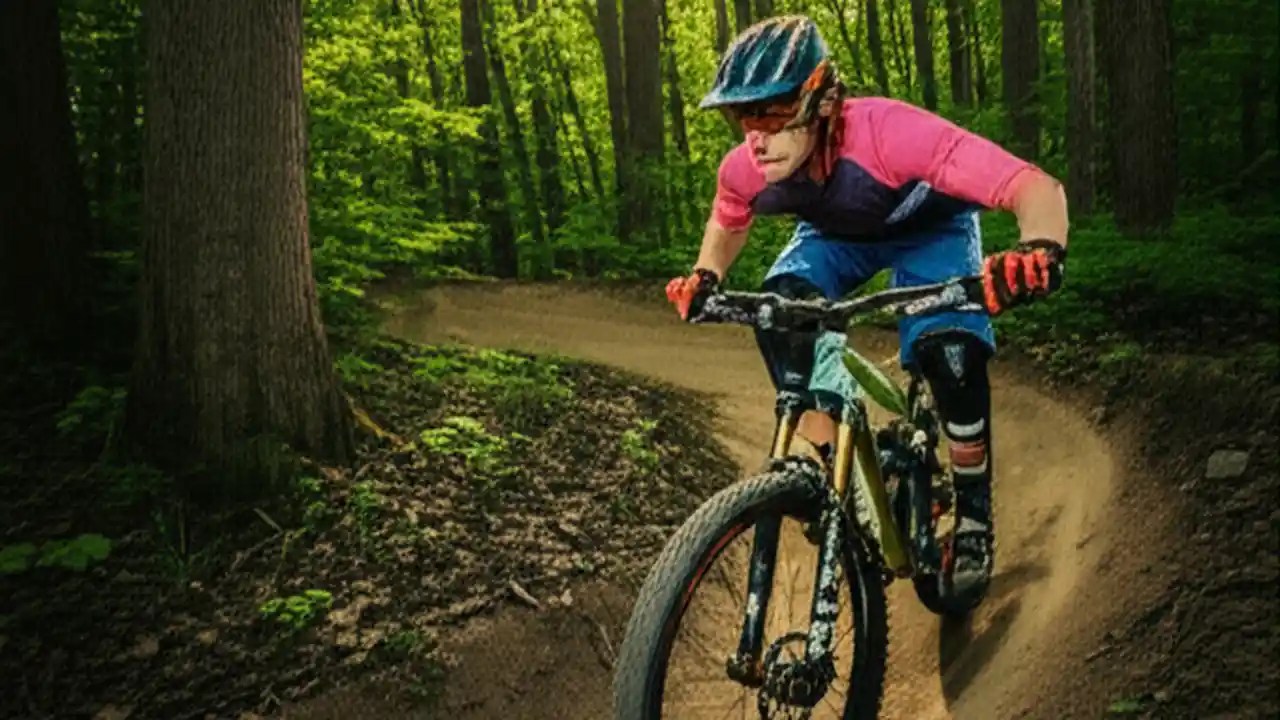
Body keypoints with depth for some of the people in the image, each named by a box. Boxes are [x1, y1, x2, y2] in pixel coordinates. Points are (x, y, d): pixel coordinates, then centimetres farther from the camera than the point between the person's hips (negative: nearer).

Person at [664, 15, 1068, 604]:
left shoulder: (888, 132, -42)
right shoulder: (745, 168, -27)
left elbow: (1037, 187, -45)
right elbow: (726, 225, 0)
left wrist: (1041, 250, -66)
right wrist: (706, 277, -19)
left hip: (931, 230, -3)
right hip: (835, 234, 3)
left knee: (951, 352, -27)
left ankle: (974, 516, -1)